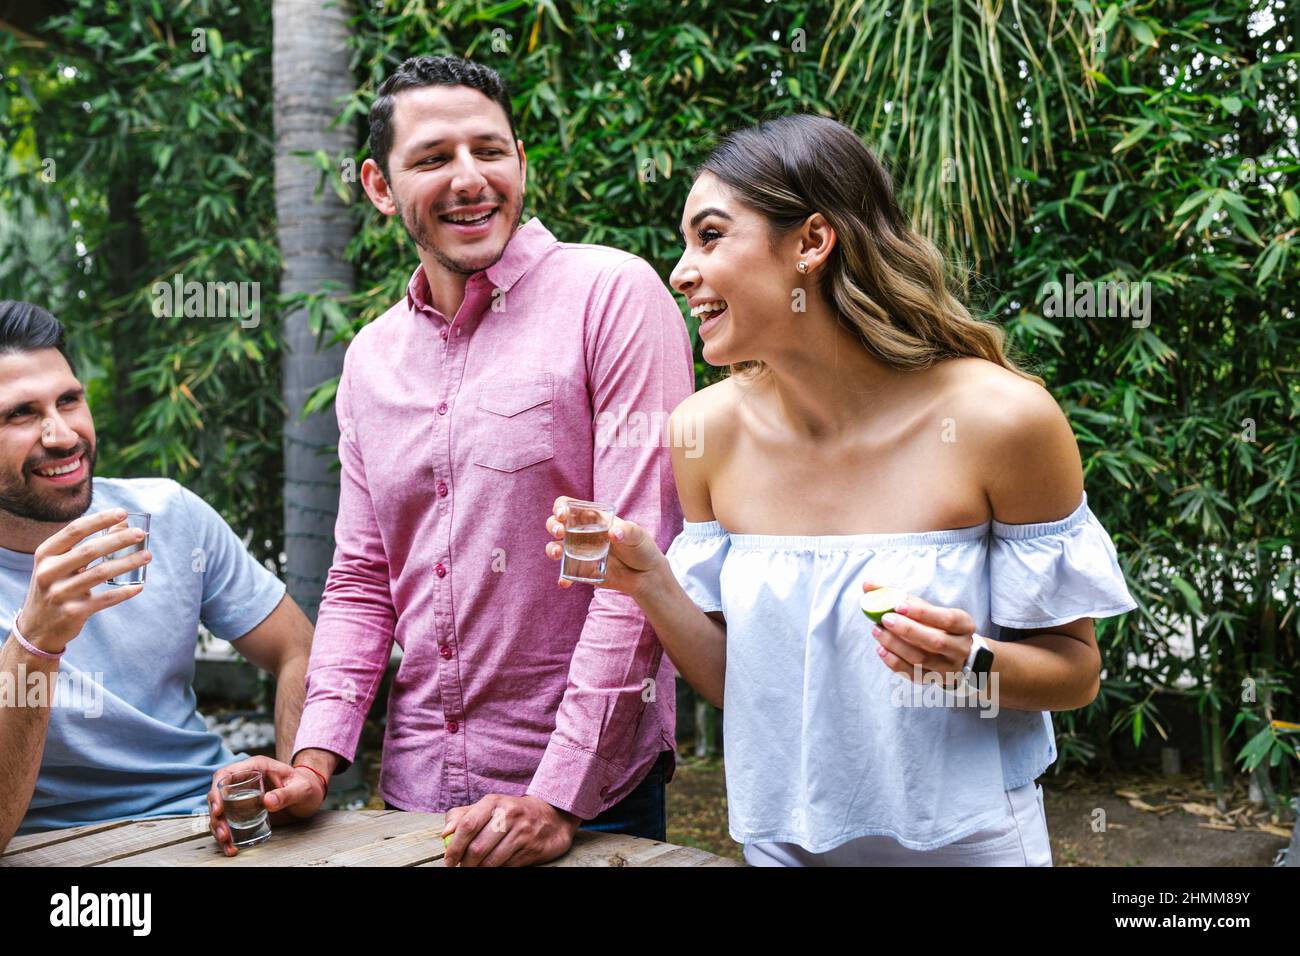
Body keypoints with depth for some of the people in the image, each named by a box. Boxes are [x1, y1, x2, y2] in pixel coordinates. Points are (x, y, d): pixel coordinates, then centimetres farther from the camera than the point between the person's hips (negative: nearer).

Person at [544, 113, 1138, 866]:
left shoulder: (999, 416, -19)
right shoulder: (709, 430, -8)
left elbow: (1076, 671, -8)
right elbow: (738, 681, -1)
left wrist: (971, 663, -27)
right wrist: (649, 582, -17)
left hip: (968, 840, -3)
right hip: (783, 839, 3)